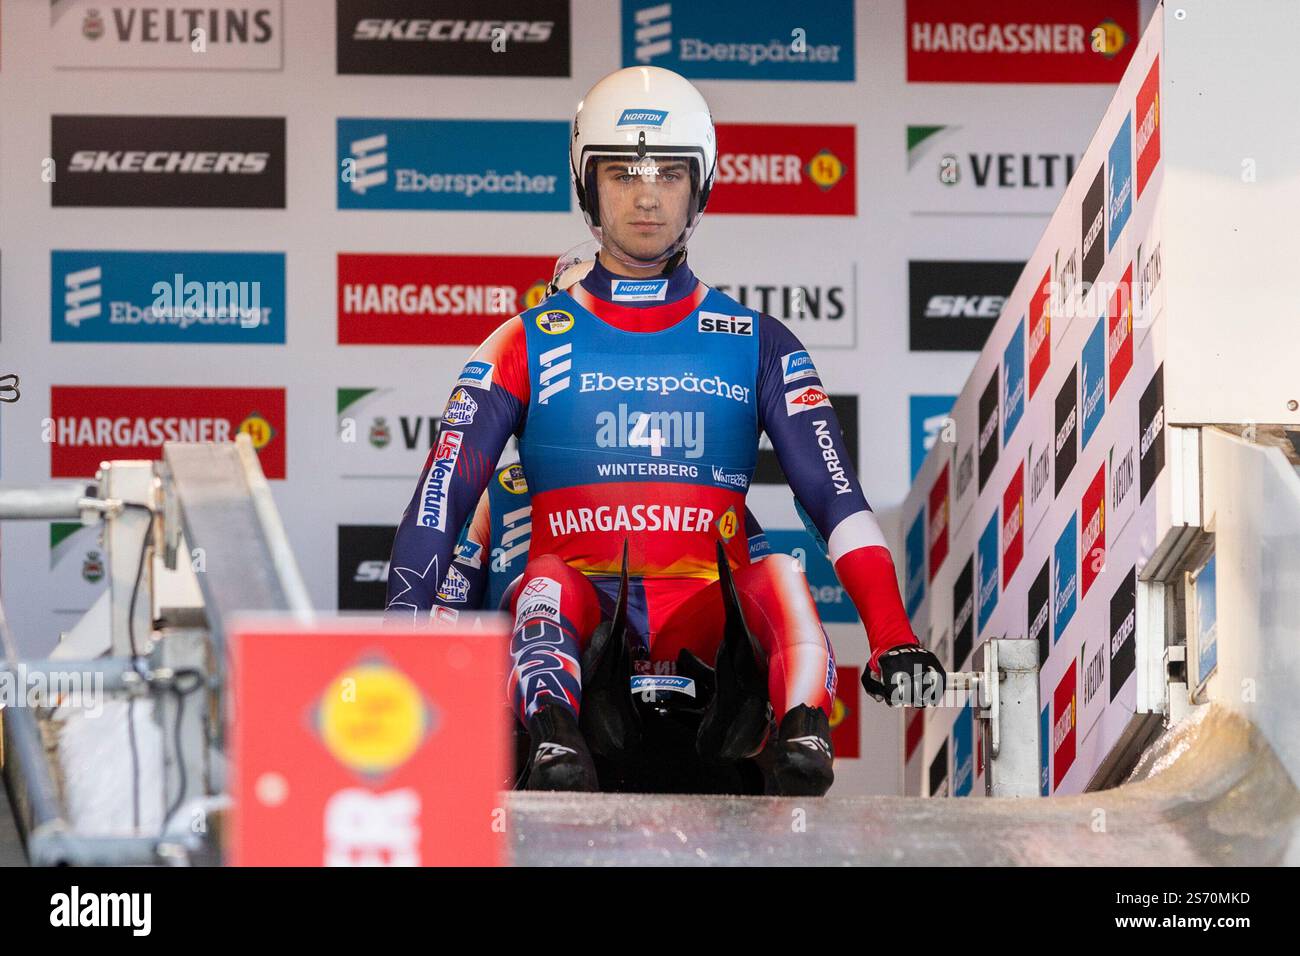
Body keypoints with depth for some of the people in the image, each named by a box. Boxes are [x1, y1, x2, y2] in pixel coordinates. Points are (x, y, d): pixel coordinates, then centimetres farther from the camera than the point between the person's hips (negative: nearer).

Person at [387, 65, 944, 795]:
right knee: (550, 580, -34)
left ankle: (805, 735, -49)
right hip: (580, 623, -1)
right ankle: (554, 739, -55)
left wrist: (893, 638, -10)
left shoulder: (757, 345, 15)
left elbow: (835, 491, 4)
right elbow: (442, 495, 4)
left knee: (780, 578, -30)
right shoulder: (531, 345, 13)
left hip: (707, 622, 1)